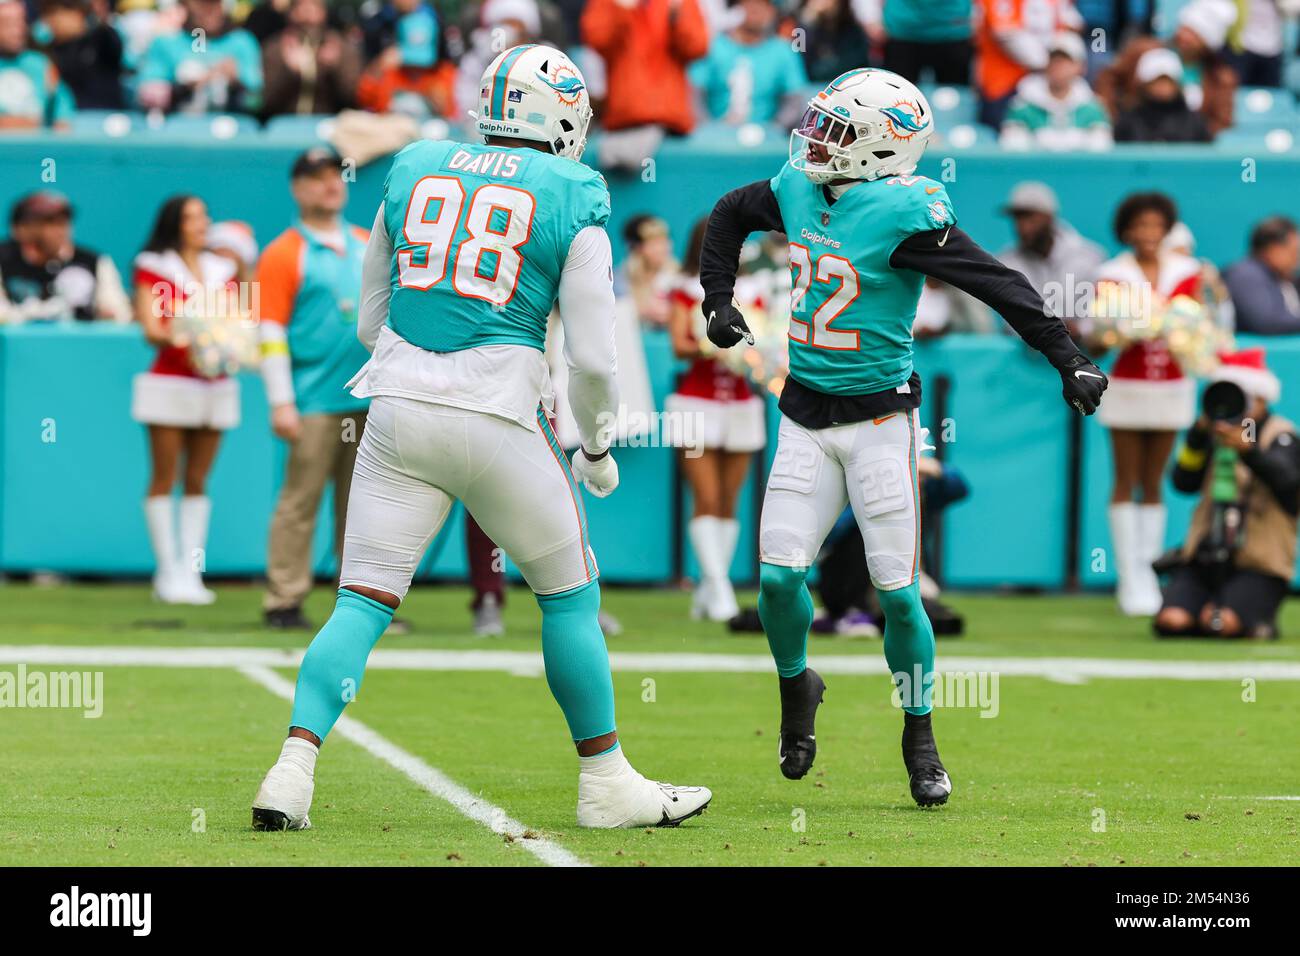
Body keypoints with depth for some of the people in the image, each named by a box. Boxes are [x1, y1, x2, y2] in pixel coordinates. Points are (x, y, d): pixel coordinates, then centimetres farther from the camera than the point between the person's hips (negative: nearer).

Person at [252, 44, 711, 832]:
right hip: (498, 417, -3)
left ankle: (293, 771, -12)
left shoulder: (413, 174, 12)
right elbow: (593, 359, -2)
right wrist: (598, 448, 15)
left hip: (398, 411, 3)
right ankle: (607, 783, 19)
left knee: (363, 604, 4)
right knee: (570, 596, 14)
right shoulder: (574, 202, 1)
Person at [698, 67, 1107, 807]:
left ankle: (920, 736, 15)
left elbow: (998, 285, -17)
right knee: (780, 576, -3)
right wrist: (719, 302, 14)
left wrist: (1069, 361, -18)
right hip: (806, 414, 5)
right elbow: (730, 216, 23)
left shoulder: (904, 213, -18)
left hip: (879, 418, -5)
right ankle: (797, 687, 25)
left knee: (897, 591, -3)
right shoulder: (799, 191, 2)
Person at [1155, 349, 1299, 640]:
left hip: (1259, 565, -4)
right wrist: (1198, 435, -12)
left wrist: (1248, 450, -35)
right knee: (1171, 621, -22)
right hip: (1204, 558, 4)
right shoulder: (1215, 434, 14)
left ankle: (1258, 622, 4)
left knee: (1221, 623, -29)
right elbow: (1184, 483, 1)